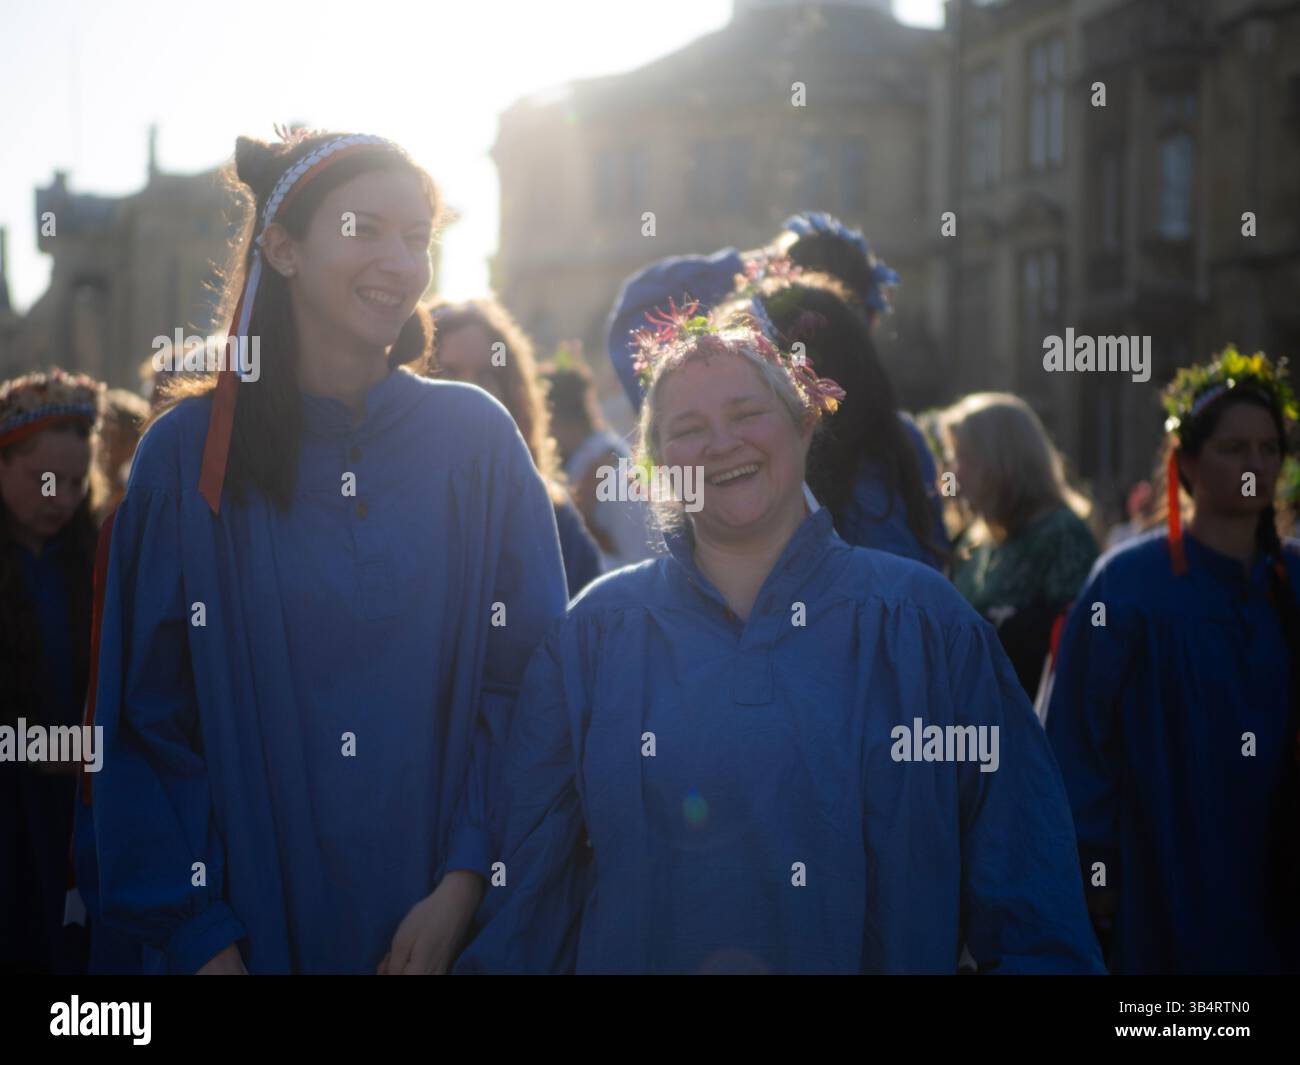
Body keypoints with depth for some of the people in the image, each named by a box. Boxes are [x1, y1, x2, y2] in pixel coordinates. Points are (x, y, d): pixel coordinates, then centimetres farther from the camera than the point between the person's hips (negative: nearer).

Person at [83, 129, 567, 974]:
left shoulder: (476, 439, 0)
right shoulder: (190, 454, -2)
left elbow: (530, 681, -2)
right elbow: (149, 714, -2)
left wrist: (465, 883, -13)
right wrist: (197, 935, -9)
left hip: (447, 920, 1)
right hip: (251, 912, -1)